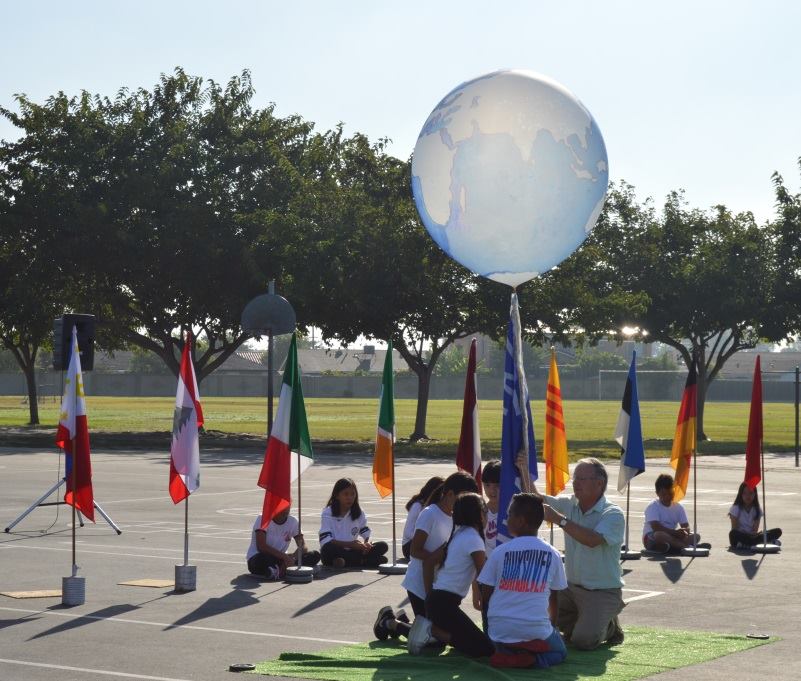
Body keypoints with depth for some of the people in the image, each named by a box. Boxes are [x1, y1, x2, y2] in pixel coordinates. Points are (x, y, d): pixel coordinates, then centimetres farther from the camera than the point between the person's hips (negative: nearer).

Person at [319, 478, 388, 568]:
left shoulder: (359, 513, 7)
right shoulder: (327, 513, -7)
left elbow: (365, 534, 13)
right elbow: (325, 542, -18)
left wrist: (366, 543, -12)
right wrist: (350, 544, -28)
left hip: (352, 551, 4)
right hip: (335, 553, -4)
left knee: (383, 546, -13)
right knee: (328, 549, -38)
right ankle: (362, 561, -26)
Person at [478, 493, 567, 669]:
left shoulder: (500, 552, -3)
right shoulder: (552, 554, 0)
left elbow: (485, 596, 2)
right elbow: (553, 597, 10)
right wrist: (551, 624, 28)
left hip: (500, 633, 2)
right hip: (536, 632, -2)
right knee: (559, 652, 27)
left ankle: (508, 656, 1)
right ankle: (532, 658, -5)